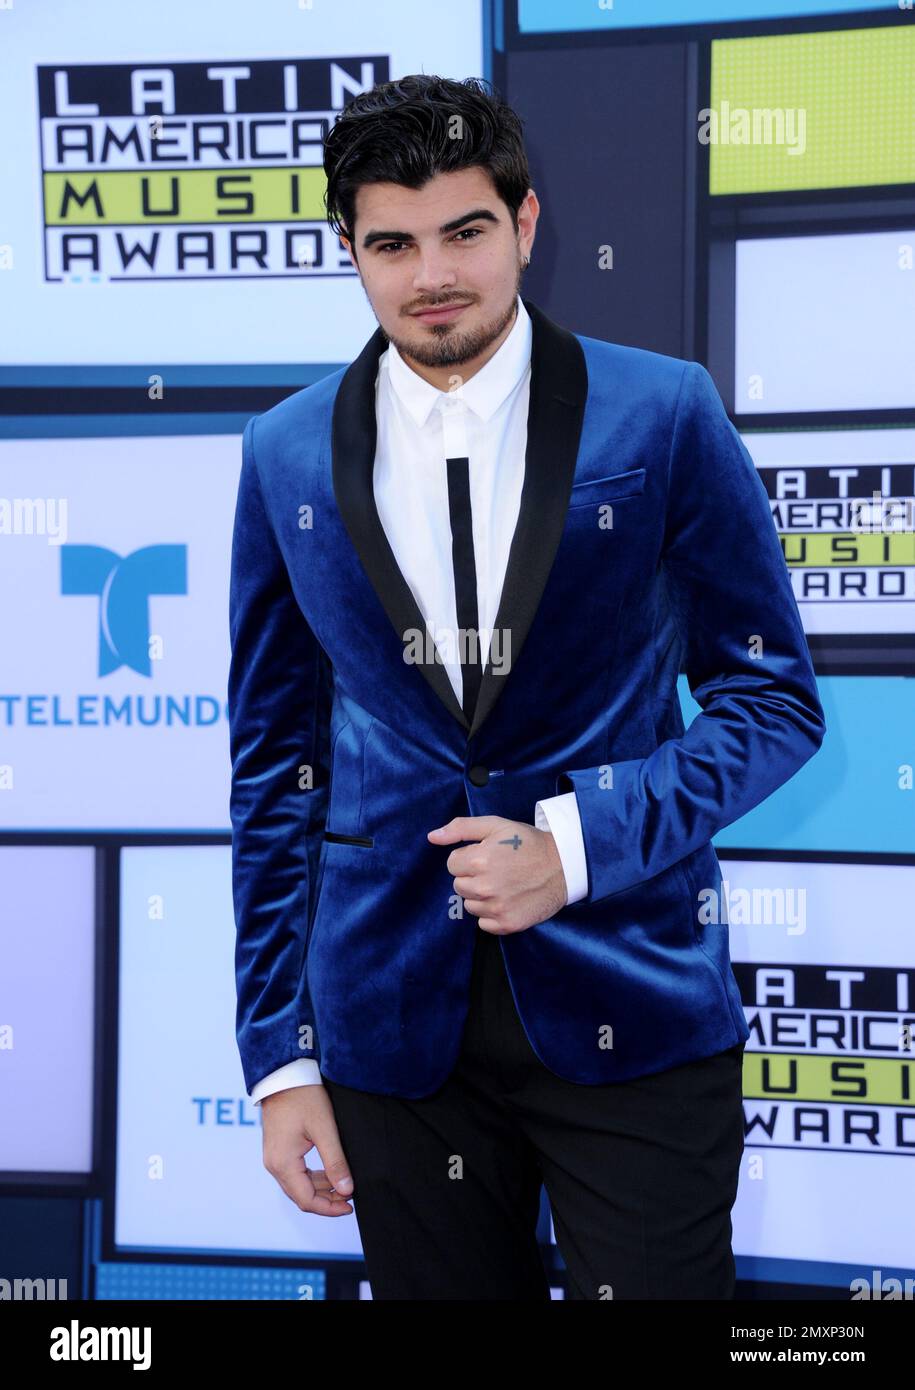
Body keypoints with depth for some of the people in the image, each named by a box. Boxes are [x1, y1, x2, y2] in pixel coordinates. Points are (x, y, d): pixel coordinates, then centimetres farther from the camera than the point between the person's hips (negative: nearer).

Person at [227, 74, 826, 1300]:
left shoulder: (662, 416, -4)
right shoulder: (289, 454, 4)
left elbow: (774, 697, 0)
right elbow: (276, 758, 8)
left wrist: (581, 840, -15)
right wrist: (278, 1052, 5)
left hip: (630, 1006, -2)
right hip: (395, 1011, 2)